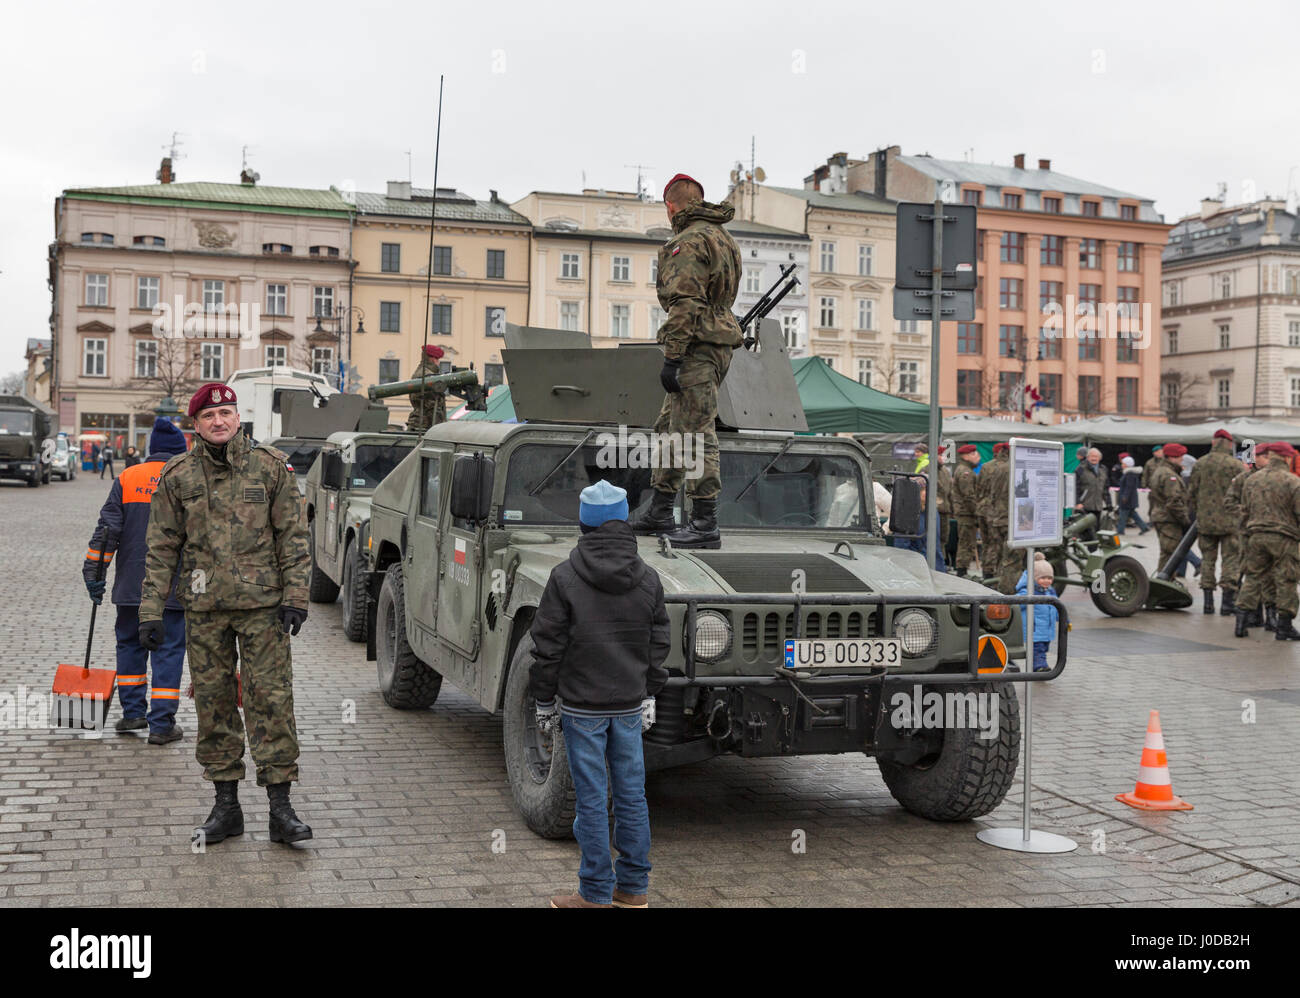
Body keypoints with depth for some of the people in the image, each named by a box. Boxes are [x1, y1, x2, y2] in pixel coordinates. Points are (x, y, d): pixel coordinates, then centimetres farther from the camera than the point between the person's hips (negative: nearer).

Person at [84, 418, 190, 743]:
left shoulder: (126, 478, 5)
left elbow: (107, 530, 1)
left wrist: (94, 571, 5)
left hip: (131, 583, 2)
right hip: (174, 588, -2)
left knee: (130, 644, 18)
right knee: (169, 650, 2)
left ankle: (133, 712, 22)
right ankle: (161, 724, 1)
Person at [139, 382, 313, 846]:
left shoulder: (270, 466, 2)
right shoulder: (177, 476, 6)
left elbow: (292, 535, 3)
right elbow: (162, 548, 7)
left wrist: (294, 596, -5)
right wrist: (151, 611, 2)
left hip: (262, 603, -2)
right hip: (204, 608, 2)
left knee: (271, 701, -5)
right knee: (213, 704, 6)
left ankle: (280, 808, 1)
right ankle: (226, 805, 18)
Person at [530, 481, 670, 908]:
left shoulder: (565, 577, -11)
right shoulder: (648, 578, 1)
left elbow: (548, 645, -8)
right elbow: (659, 642, 8)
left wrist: (544, 700, 2)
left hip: (582, 705, -4)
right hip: (630, 705, 4)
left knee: (591, 799, 3)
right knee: (631, 795, 12)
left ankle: (596, 894, 10)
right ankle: (633, 888, 20)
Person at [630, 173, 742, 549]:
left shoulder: (689, 242, -12)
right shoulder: (723, 238, 20)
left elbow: (686, 304, -20)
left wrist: (672, 358, -19)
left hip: (697, 348, -10)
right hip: (718, 345, 10)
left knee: (694, 433, -9)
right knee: (671, 428, 17)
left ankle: (705, 525, -8)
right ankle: (659, 512, 23)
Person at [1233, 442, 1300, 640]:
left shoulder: (1251, 480, 9)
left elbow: (1245, 511, 16)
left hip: (1256, 536, 5)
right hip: (1283, 538, -5)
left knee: (1253, 578, 12)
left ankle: (1242, 621, 8)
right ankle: (1284, 627, 8)